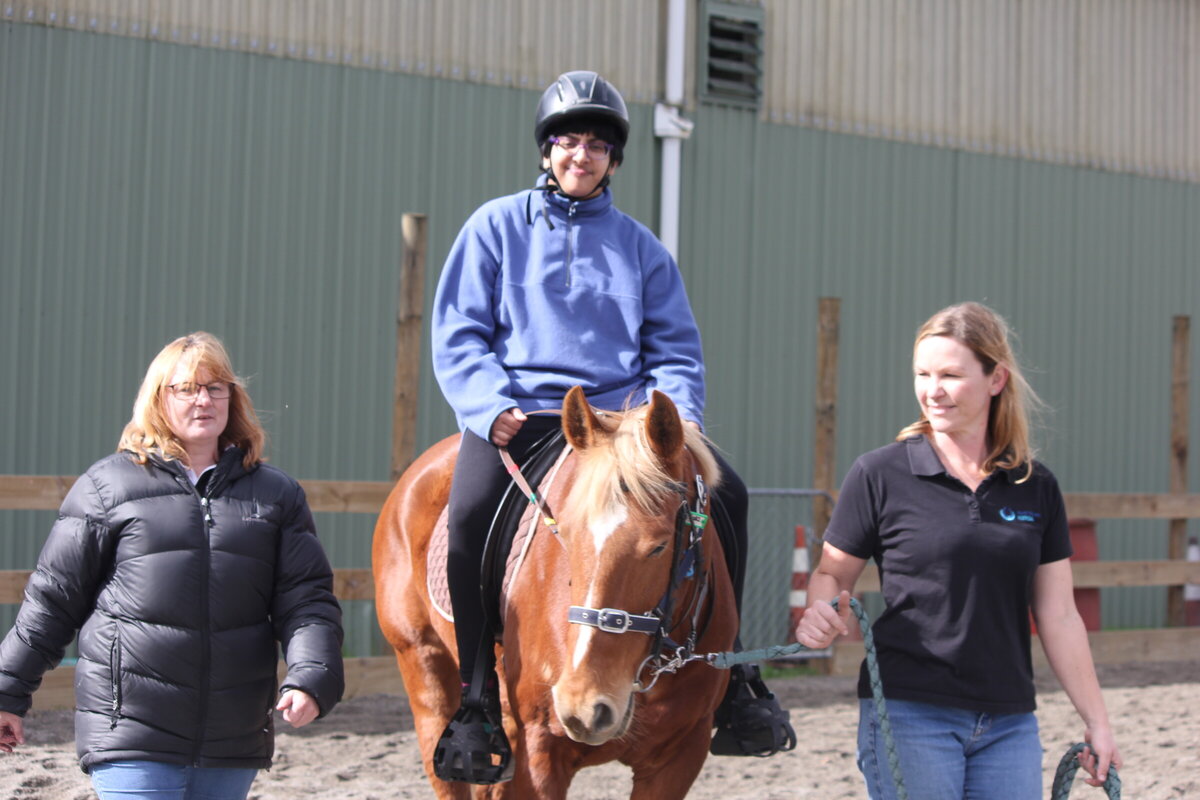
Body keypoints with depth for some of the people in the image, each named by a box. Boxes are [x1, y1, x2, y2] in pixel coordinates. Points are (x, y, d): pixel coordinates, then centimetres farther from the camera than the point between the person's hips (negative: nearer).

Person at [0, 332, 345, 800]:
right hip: (130, 728, -3)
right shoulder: (108, 485, 4)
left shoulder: (276, 495, 10)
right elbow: (52, 598, 6)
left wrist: (311, 679, -13)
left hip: (234, 741, 3)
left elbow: (306, 601, 4)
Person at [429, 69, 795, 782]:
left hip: (620, 411, 2)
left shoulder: (640, 247, 17)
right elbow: (458, 335, 6)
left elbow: (676, 351, 16)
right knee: (472, 514, -32)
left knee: (725, 492, -20)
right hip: (518, 412, -2)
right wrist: (493, 407, -13)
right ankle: (480, 702, -18)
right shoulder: (497, 227, 11)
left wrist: (678, 422, -5)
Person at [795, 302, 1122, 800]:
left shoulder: (1036, 488, 7)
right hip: (909, 715, -3)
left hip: (1009, 722, 4)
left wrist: (1096, 721, 8)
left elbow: (1059, 617, 9)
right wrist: (821, 614, -19)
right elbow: (832, 574, 3)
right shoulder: (880, 475, -3)